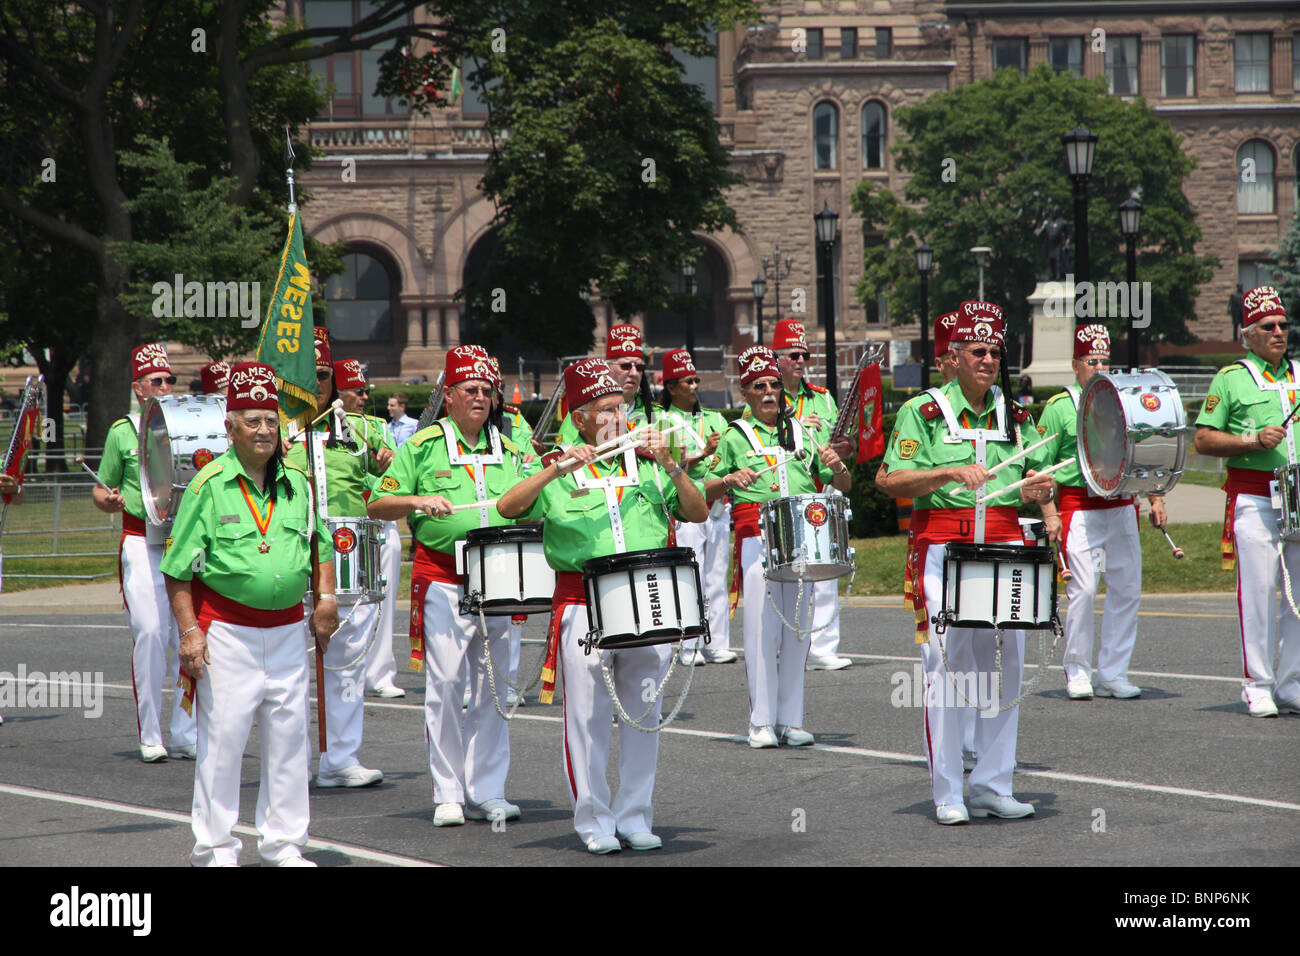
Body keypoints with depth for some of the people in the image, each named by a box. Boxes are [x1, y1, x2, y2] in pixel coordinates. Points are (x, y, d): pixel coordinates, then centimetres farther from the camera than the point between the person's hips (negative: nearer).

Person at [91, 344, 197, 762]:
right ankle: (150, 736, -5)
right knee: (150, 632, -12)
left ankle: (186, 733, 2)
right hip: (142, 543, -2)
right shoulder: (123, 432, 9)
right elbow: (100, 492, 13)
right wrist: (110, 500, -10)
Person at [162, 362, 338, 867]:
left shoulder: (297, 483, 9)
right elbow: (178, 569, -5)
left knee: (289, 738, 9)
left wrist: (325, 596, 11)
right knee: (222, 736, -3)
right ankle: (215, 848, 6)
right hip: (227, 629, -5)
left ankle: (284, 843, 19)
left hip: (288, 629, 5)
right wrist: (190, 631, -12)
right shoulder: (209, 484, -6)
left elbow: (319, 544, 24)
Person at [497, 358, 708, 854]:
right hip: (582, 603, -3)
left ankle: (634, 817, 15)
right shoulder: (557, 472, 4)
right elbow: (507, 506, -10)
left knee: (643, 714, 5)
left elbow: (699, 513, 7)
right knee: (589, 717, -1)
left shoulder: (645, 466, 13)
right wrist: (556, 471, -21)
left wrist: (671, 467, -6)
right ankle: (594, 821, 7)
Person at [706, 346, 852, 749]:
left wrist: (837, 466, -4)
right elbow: (706, 493, 5)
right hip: (757, 537, -3)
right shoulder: (736, 437, 9)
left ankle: (791, 720, 8)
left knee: (797, 628, 2)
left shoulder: (801, 433, 18)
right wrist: (729, 479, -15)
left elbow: (842, 487, 18)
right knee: (762, 628, -8)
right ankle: (762, 722, -4)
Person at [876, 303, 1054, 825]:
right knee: (947, 666, -7)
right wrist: (950, 472, -19)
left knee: (1006, 663, 3)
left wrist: (1039, 488, -4)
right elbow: (889, 480, -6)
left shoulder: (1015, 415, 14)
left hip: (1003, 546, 4)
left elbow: (1036, 478, 20)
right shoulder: (923, 412, 1)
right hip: (943, 548, -4)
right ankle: (948, 795, -2)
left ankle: (994, 786, 11)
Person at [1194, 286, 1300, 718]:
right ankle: (1257, 687, 1)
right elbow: (1204, 439, -2)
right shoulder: (1231, 379, 3)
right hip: (1253, 499, -4)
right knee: (1258, 591, -6)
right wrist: (1253, 441, -13)